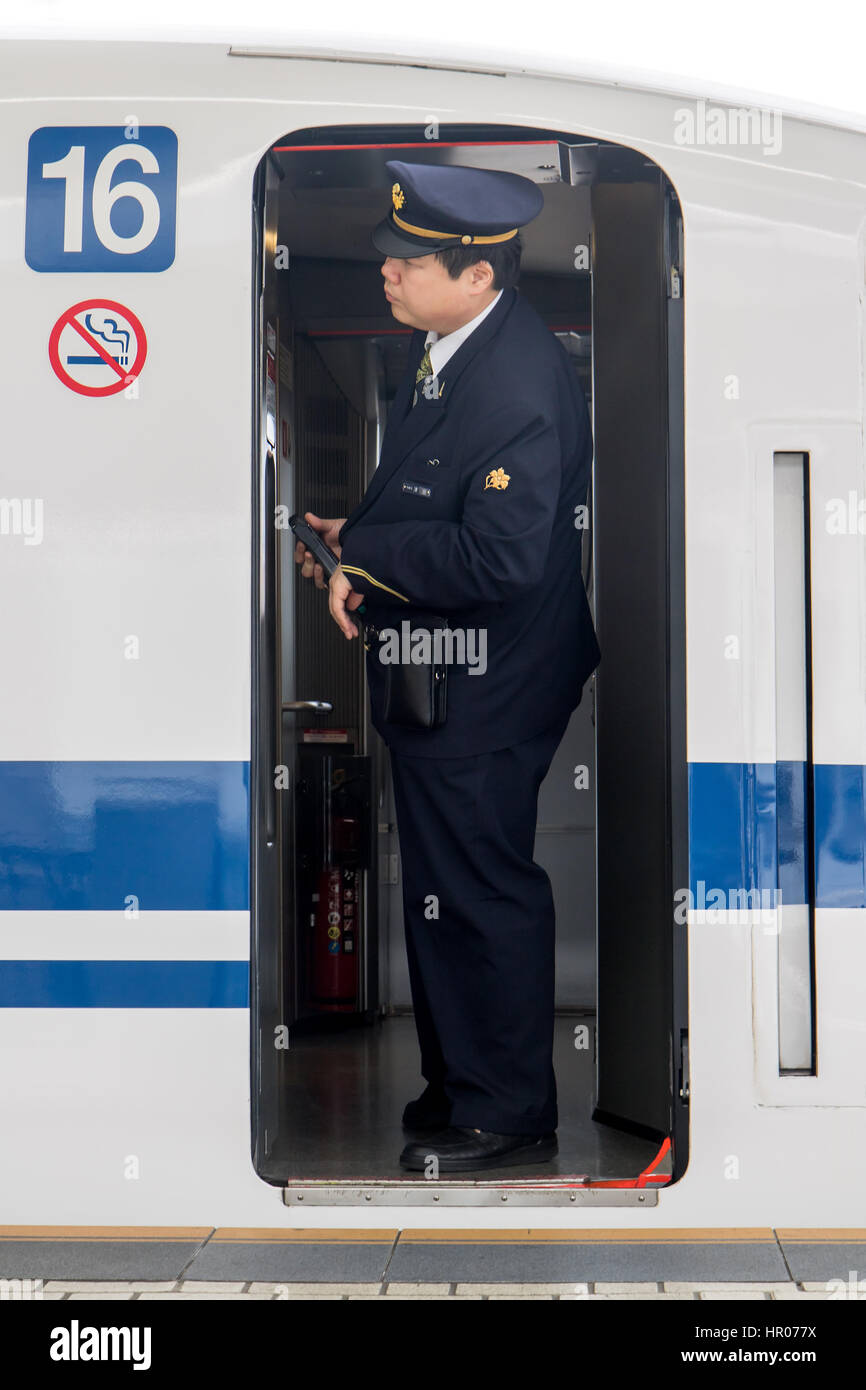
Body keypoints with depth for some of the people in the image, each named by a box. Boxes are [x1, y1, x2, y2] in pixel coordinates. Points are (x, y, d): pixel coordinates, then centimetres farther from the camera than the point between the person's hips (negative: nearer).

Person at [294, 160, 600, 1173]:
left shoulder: (523, 387, -25)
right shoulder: (440, 346, 6)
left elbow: (500, 558, -29)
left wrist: (357, 544, -19)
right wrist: (357, 550, 1)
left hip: (482, 694, -10)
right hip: (433, 679, 10)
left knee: (480, 897, 3)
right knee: (439, 890, 20)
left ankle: (508, 1114, 19)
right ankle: (456, 1080, 36)